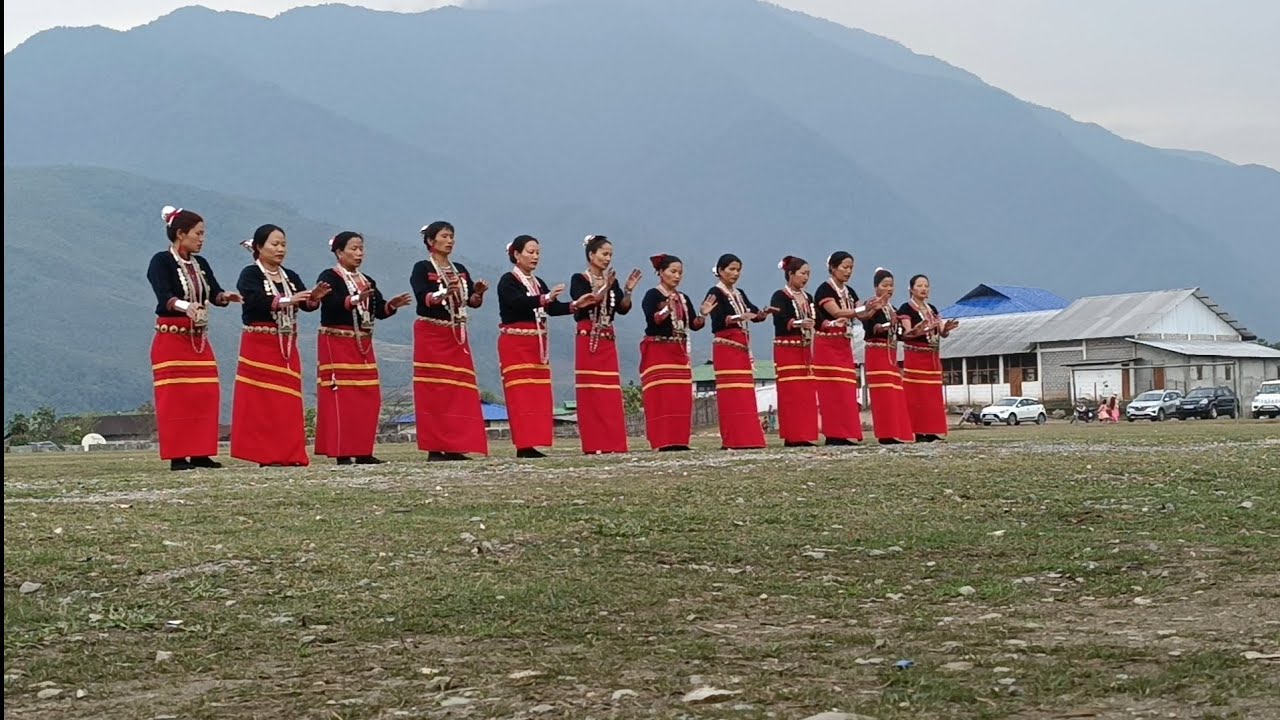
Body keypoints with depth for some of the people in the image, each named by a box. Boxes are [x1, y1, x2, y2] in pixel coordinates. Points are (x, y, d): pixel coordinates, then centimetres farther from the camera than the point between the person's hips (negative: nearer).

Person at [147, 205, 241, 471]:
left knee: (205, 396, 2)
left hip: (199, 339, 7)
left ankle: (200, 453, 8)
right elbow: (164, 297, -24)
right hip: (171, 339, -7)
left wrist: (225, 297, -21)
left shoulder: (200, 264, 12)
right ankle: (177, 456, -3)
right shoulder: (161, 261, -9)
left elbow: (214, 293, 2)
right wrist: (186, 306, -43)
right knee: (175, 397, -6)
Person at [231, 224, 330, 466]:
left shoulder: (291, 277, 14)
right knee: (262, 402, -7)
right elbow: (256, 301, -21)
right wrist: (287, 301, -33)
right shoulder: (250, 275, -3)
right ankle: (265, 455, -4)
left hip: (288, 347, 6)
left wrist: (314, 298, -19)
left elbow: (306, 305, 3)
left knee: (288, 402, 2)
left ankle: (289, 455, 4)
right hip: (259, 346, -5)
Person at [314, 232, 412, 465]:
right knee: (341, 399, -9)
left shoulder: (367, 282, 17)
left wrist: (392, 305, -10)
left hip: (363, 344, 7)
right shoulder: (329, 277, -5)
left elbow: (379, 311, 9)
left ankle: (363, 451, 10)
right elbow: (331, 304, -22)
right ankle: (342, 452, -7)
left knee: (368, 398, 4)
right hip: (336, 344, -7)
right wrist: (355, 300, -35)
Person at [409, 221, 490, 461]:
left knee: (461, 391, 1)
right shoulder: (422, 269, -3)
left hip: (457, 336, 6)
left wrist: (478, 293, -16)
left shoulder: (460, 270, 14)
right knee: (434, 392, -6)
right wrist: (445, 292, -35)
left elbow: (473, 302, 6)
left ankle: (455, 447, 4)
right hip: (431, 335, -6)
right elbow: (423, 299, -19)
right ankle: (434, 448, -4)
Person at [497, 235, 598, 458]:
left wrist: (576, 305, -12)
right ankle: (523, 445, -13)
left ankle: (532, 444, 5)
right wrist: (546, 298, -38)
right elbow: (518, 303, -24)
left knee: (539, 394, 3)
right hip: (515, 343, -8)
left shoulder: (539, 284, 17)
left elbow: (554, 309, 5)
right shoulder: (508, 281, -6)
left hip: (538, 344, 8)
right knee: (521, 394, -11)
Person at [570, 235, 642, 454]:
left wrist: (628, 290, -14)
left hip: (608, 342, 5)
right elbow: (584, 304, -19)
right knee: (591, 393, -6)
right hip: (588, 342, -5)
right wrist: (605, 288, -27)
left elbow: (623, 309, 2)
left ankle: (613, 443, 2)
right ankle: (594, 444, -5)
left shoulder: (612, 281, 14)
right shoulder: (579, 280, -2)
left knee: (611, 394, 1)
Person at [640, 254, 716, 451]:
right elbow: (652, 320, -20)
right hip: (657, 352, -7)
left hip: (679, 352, 7)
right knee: (661, 397, -11)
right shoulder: (652, 295, -5)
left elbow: (694, 325, 7)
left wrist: (703, 314, -11)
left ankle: (679, 439, 5)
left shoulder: (684, 298, 15)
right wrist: (667, 309, -34)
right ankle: (664, 440, -13)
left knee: (681, 397, 3)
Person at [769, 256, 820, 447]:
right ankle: (792, 436, -7)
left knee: (807, 393, 4)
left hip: (805, 350, 7)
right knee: (791, 393, -9)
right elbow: (779, 322, -21)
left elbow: (815, 322, 14)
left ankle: (805, 435, 8)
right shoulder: (779, 297, -7)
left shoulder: (808, 298, 16)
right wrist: (799, 323, -36)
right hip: (786, 350, -7)